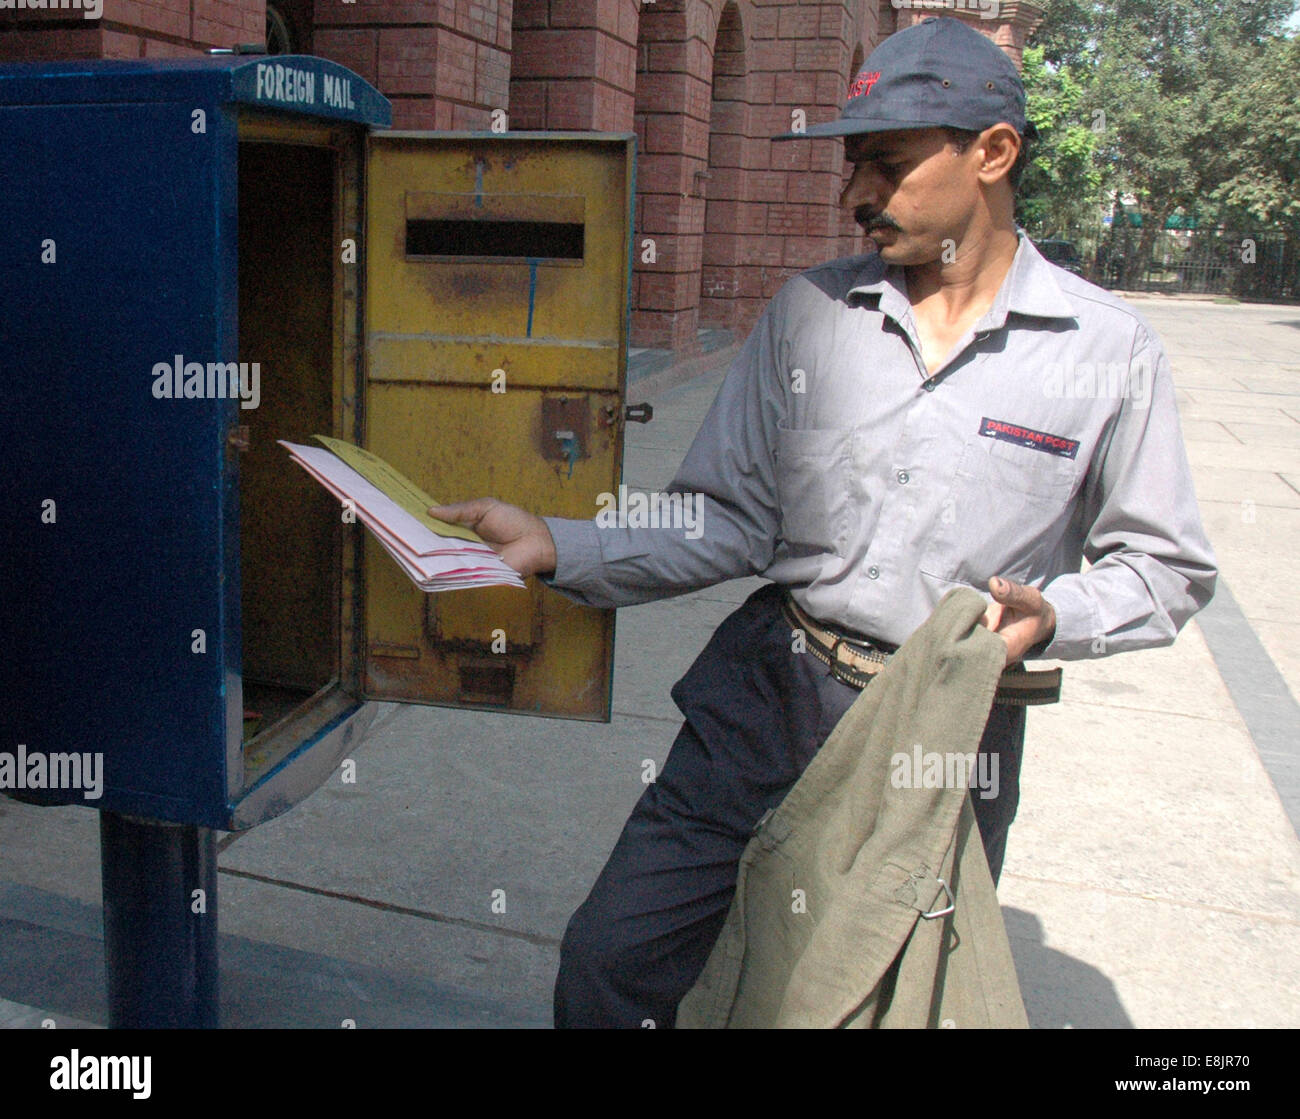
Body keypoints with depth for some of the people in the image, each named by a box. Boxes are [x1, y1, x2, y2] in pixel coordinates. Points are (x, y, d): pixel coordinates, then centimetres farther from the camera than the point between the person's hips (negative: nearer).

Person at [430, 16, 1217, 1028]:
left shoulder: (1108, 351, -4)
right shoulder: (807, 313, 3)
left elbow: (1167, 566, 2)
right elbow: (731, 524, 2)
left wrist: (1048, 614, -17)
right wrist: (556, 547, -9)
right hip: (767, 696, 2)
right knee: (612, 960, -1)